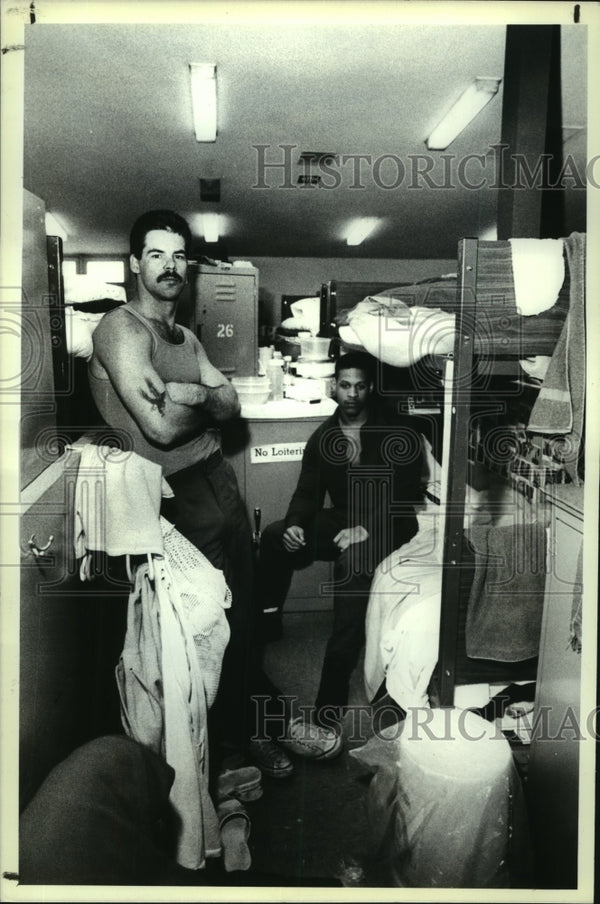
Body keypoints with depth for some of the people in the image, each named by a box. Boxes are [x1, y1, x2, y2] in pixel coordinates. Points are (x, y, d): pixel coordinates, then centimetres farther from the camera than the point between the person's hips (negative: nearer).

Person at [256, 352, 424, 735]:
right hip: (340, 521, 5)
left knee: (354, 560, -35)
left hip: (385, 528, -5)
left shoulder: (396, 432, -1)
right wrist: (295, 524, -16)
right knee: (275, 536, -19)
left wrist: (367, 528, -24)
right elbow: (308, 492, 7)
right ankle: (265, 623, -1)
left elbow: (404, 493, -8)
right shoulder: (324, 436, 12)